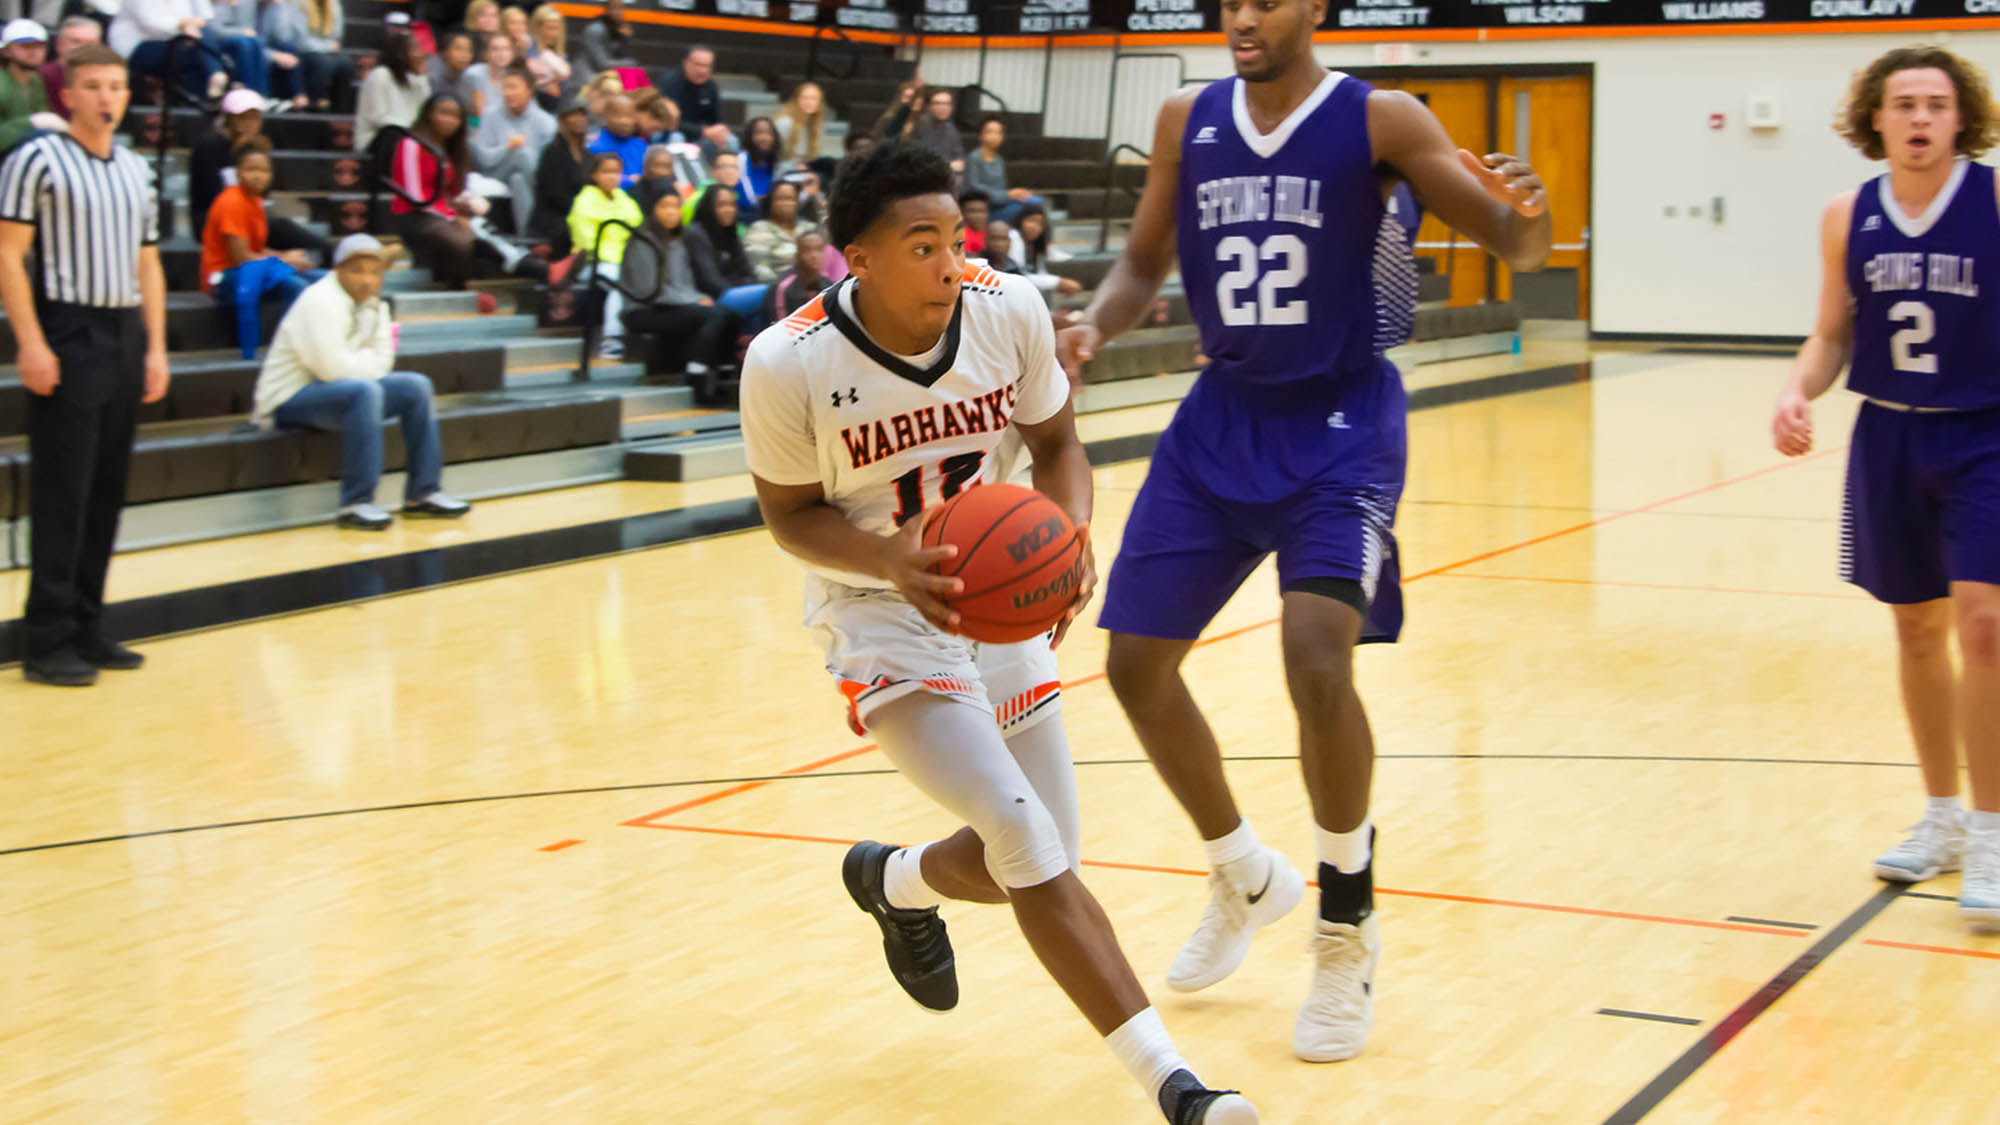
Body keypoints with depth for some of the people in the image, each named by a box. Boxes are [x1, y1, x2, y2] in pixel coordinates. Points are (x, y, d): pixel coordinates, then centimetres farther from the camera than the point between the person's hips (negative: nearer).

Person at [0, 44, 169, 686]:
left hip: (126, 339, 7)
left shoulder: (137, 170, 16)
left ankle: (86, 627, 16)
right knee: (62, 493, -6)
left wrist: (155, 346, 11)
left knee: (108, 491, 8)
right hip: (68, 337, -6)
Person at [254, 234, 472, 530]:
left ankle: (423, 494, 3)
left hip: (333, 388, 9)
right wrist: (370, 359, -8)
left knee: (416, 387, 0)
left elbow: (381, 364, 2)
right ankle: (356, 504, -33)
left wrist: (361, 362, -18)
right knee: (365, 391, -34)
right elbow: (332, 368, -25)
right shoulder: (320, 301, -19)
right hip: (288, 401, -9)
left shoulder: (374, 305, 8)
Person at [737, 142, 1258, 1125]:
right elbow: (791, 514, -8)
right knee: (1029, 845, -19)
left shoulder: (1010, 312, -14)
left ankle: (896, 882, 42)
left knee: (1031, 859, 8)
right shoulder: (788, 365, -22)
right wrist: (892, 560, -29)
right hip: (883, 615, -4)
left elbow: (1055, 442, 2)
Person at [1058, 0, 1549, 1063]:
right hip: (1220, 419, 5)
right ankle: (1246, 877, 29)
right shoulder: (1187, 120, 4)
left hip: (1338, 425, -5)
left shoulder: (1378, 120, -8)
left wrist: (1527, 215, -35)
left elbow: (1516, 247, -10)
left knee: (1317, 659, -22)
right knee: (1136, 662, 4)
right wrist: (1093, 326, -9)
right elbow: (1143, 264, 13)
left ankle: (1347, 922, 0)